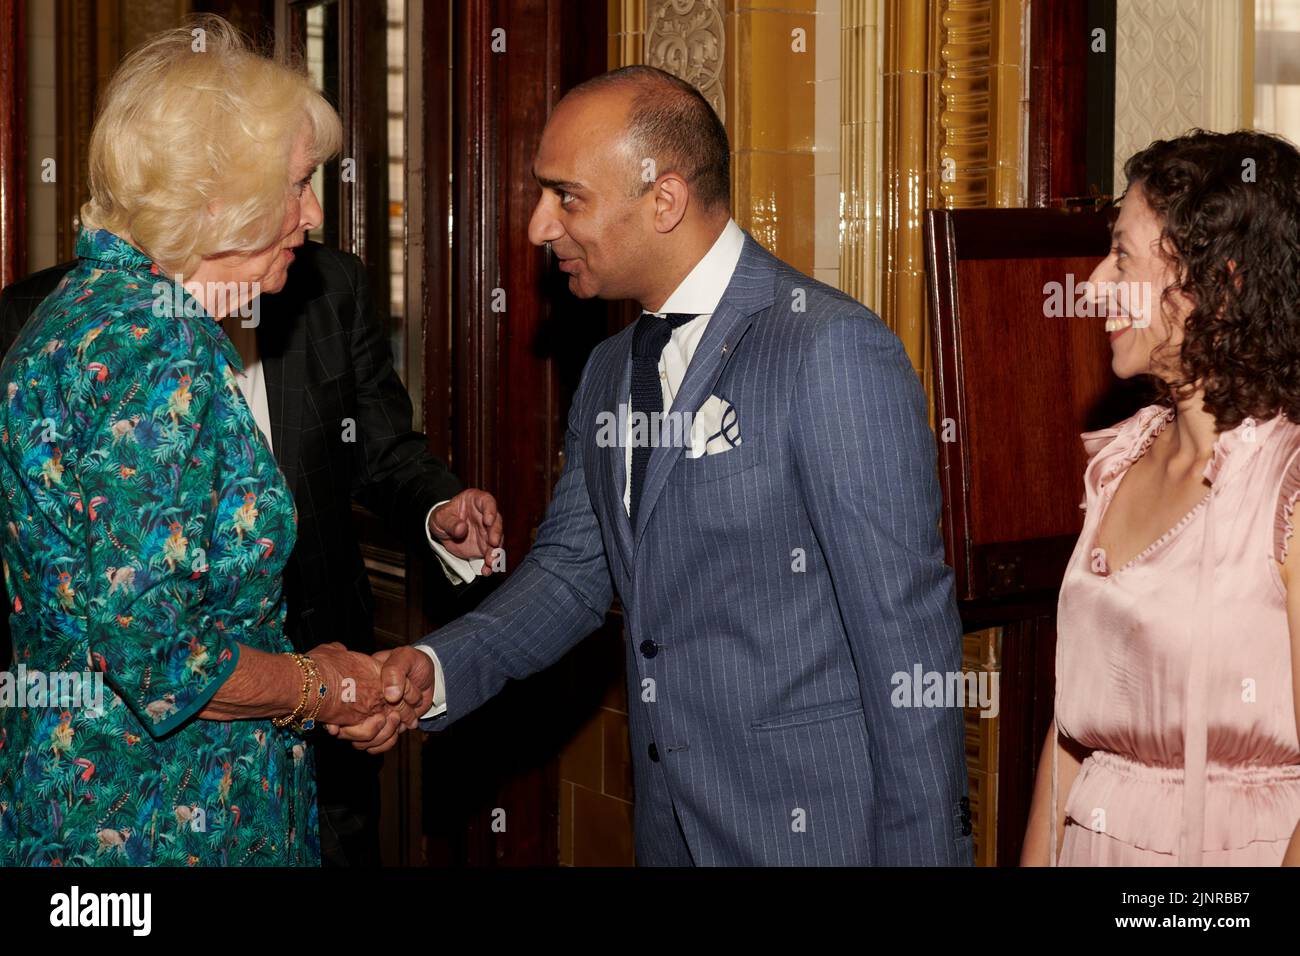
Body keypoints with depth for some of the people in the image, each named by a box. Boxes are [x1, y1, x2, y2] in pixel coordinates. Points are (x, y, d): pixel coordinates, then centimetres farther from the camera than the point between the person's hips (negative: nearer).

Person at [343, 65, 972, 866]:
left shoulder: (833, 351, -17)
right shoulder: (610, 371, 9)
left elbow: (907, 631, -18)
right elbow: (573, 567, 12)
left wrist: (923, 850, -17)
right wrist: (435, 670, -4)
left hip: (809, 826, -7)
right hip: (671, 825, 7)